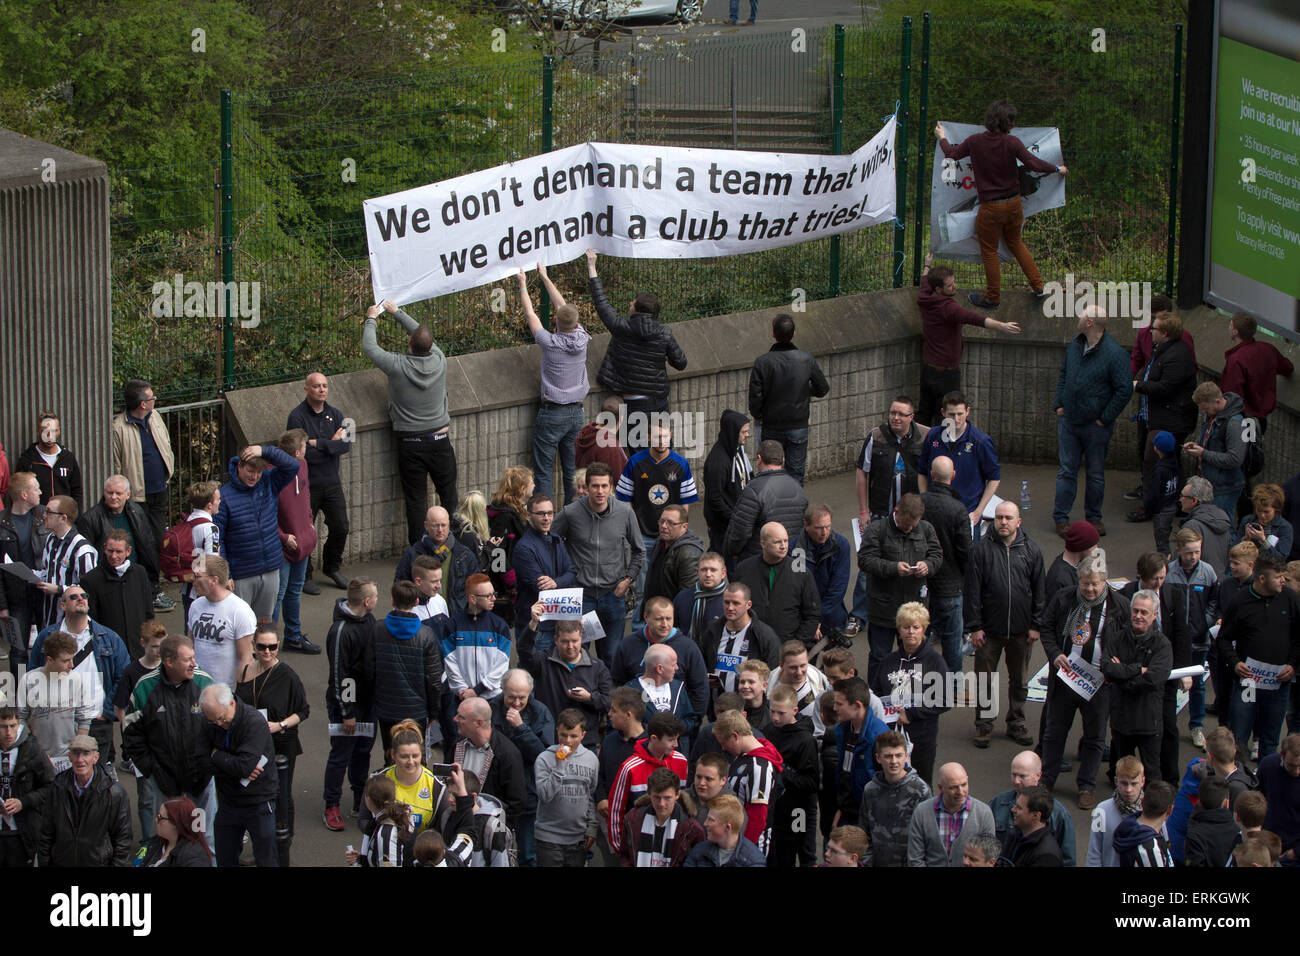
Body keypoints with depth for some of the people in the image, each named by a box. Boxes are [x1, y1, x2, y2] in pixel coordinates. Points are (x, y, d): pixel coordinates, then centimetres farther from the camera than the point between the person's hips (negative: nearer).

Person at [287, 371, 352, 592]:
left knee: (340, 528, 7)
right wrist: (332, 444, -10)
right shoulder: (297, 417, -10)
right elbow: (303, 454, -19)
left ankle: (332, 567, 30)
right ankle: (304, 576, 15)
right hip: (307, 483, -5)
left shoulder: (335, 415, 8)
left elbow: (347, 445, -6)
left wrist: (320, 444, -17)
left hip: (332, 482, 5)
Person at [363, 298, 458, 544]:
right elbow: (424, 335, 11)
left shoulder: (398, 366, -18)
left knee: (415, 498, 4)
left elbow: (369, 347, -3)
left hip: (410, 443, -2)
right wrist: (397, 313, 22)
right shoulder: (439, 361, -8)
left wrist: (371, 319, 15)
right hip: (440, 439, 2)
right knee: (448, 492, 14)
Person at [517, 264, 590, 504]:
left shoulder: (551, 343, -16)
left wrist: (523, 284, 15)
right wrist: (544, 277, 22)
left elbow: (531, 315, 0)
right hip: (576, 412, 5)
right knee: (572, 470, 10)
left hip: (552, 414, -5)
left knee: (543, 472, 0)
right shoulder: (581, 339, -3)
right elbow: (562, 305, 10)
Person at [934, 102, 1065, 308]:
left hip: (991, 207, -2)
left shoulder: (975, 141, -13)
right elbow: (1034, 164, -15)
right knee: (1015, 242, 26)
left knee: (989, 251, 13)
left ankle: (993, 298, 23)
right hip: (1014, 204, 2)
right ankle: (1037, 285, 29)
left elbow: (952, 154, 3)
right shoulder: (1011, 143, -15)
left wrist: (942, 137, 23)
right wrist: (1057, 169, 2)